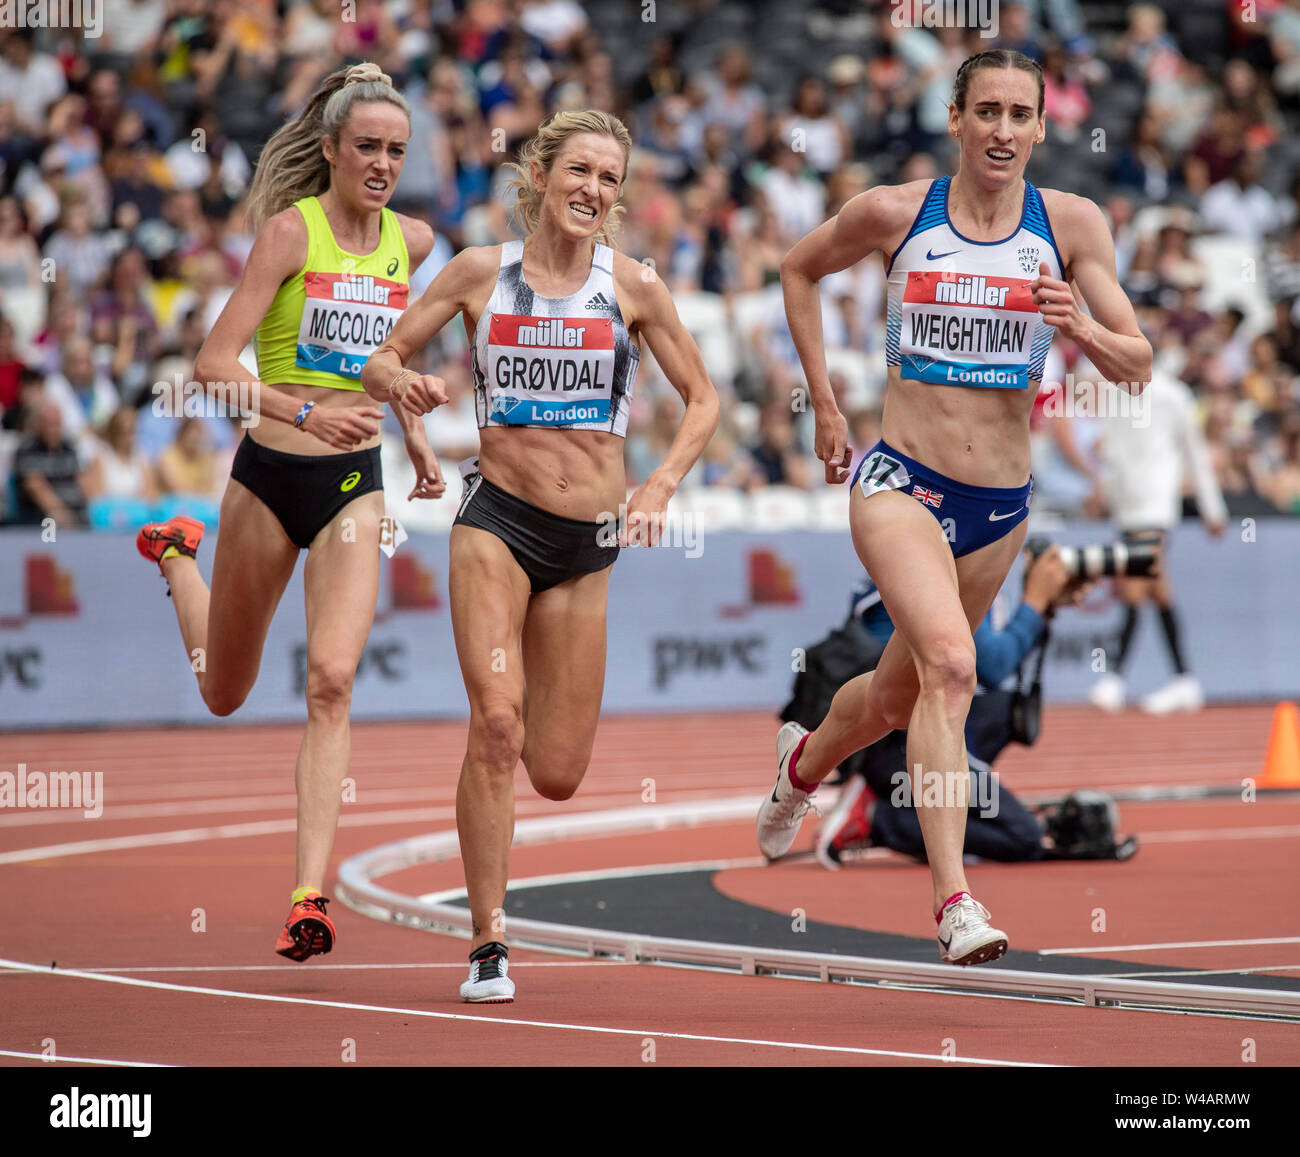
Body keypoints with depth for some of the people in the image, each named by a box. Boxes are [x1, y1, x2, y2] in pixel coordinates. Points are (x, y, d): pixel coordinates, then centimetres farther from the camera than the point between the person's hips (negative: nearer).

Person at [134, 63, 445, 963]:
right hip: (270, 476, -2)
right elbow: (215, 363, -17)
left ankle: (309, 897, -20)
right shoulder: (292, 229, -12)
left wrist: (416, 441, 21)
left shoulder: (412, 242, 5)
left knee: (332, 682, -16)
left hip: (355, 484, 2)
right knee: (224, 693, 17)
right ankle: (178, 557, 51)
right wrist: (304, 413, -29)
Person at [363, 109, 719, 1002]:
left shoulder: (631, 286, 1)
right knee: (496, 725, -20)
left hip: (589, 542, 2)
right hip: (499, 520, -2)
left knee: (558, 775, 3)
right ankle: (489, 946, -13)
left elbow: (703, 398, 8)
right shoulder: (480, 274, 0)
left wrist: (662, 484, -8)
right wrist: (401, 382, -17)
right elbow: (380, 363, 7)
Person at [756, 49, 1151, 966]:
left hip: (1001, 505, 3)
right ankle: (955, 901, -31)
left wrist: (1079, 328, -24)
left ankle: (806, 761, 54)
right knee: (949, 664, -27)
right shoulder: (896, 213, -5)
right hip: (902, 484, -3)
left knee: (900, 693, 20)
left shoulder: (1072, 226, -2)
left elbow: (1137, 368, -3)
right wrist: (823, 400, 9)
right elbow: (800, 270, 15)